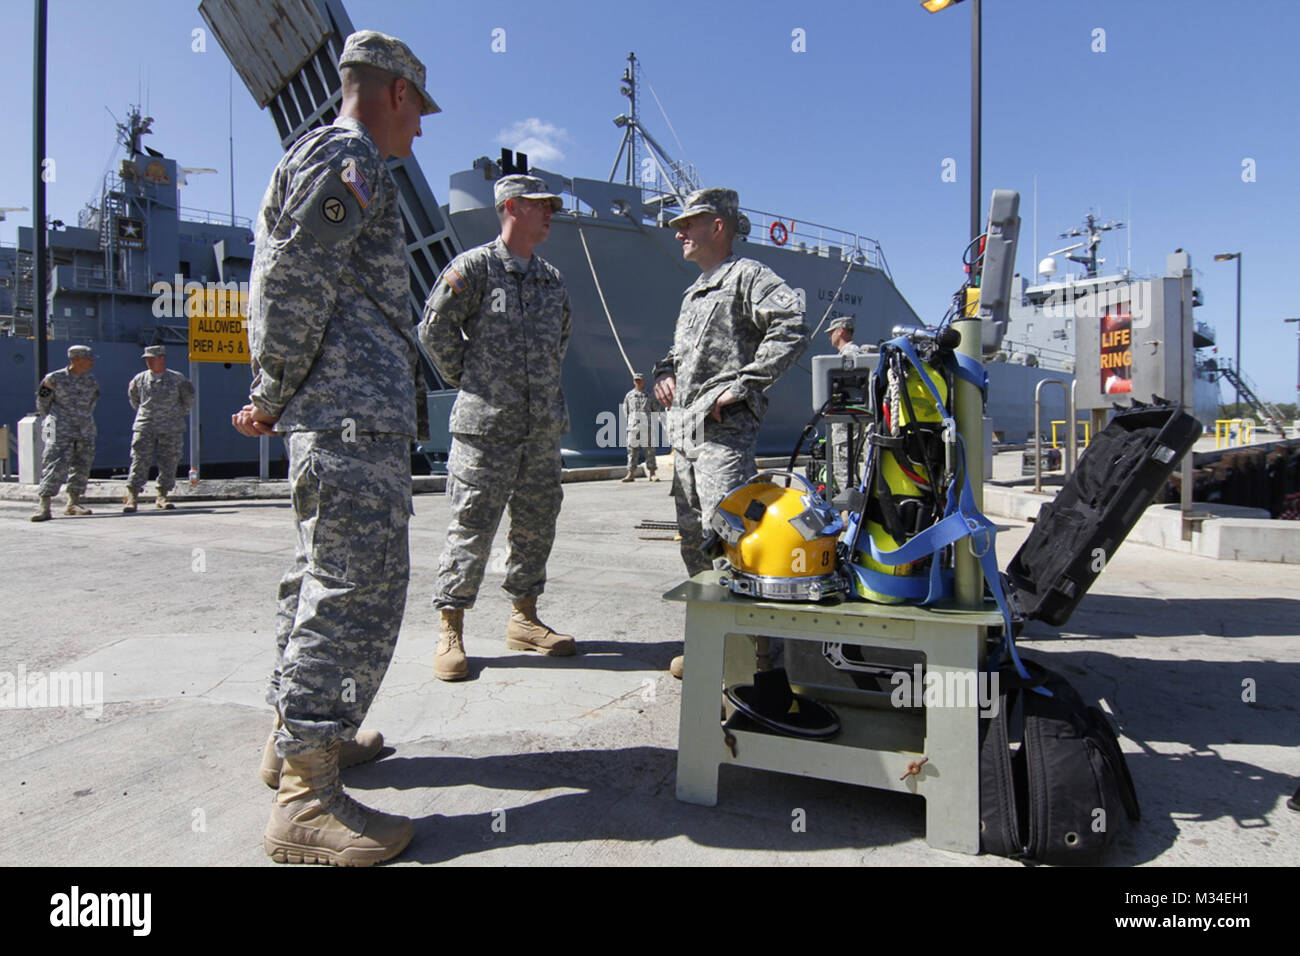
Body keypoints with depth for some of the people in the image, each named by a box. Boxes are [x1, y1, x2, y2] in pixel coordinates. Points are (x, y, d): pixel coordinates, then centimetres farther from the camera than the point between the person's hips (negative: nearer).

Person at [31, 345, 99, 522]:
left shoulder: (91, 381, 9)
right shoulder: (54, 379, -5)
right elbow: (42, 401, 5)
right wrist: (50, 422, 8)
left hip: (85, 431, 5)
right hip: (61, 431, -5)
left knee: (82, 466, 8)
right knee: (56, 465, -14)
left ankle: (73, 503, 20)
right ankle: (44, 505, -15)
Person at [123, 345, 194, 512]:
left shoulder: (177, 379, 1)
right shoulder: (139, 379, 7)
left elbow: (189, 398, 14)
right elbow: (133, 397, 23)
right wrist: (143, 412, 19)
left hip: (171, 429, -1)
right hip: (144, 427, 1)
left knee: (168, 463, 1)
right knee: (139, 461, -6)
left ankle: (162, 496, 12)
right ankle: (131, 497, -5)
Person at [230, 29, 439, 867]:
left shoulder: (316, 159, 28)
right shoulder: (347, 159, -5)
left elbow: (283, 287, 24)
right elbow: (294, 284, -16)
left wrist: (276, 397, 18)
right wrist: (275, 396, -7)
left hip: (337, 415, 11)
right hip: (356, 413, -11)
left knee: (325, 575, 16)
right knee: (358, 585, -12)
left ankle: (296, 736, 28)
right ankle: (306, 795, -8)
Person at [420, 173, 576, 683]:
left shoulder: (553, 278, 17)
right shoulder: (475, 266, -3)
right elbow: (435, 327, -3)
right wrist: (464, 378, 2)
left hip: (543, 425, 7)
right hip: (486, 422, -6)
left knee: (537, 523, 9)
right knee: (471, 526, -4)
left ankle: (523, 618, 22)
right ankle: (450, 631, 7)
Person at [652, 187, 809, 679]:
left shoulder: (747, 275, -2)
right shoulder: (693, 291, 26)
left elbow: (792, 325, -17)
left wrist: (743, 384, -18)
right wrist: (664, 371, 14)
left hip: (724, 431, -9)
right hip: (684, 431, 9)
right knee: (693, 538, 11)